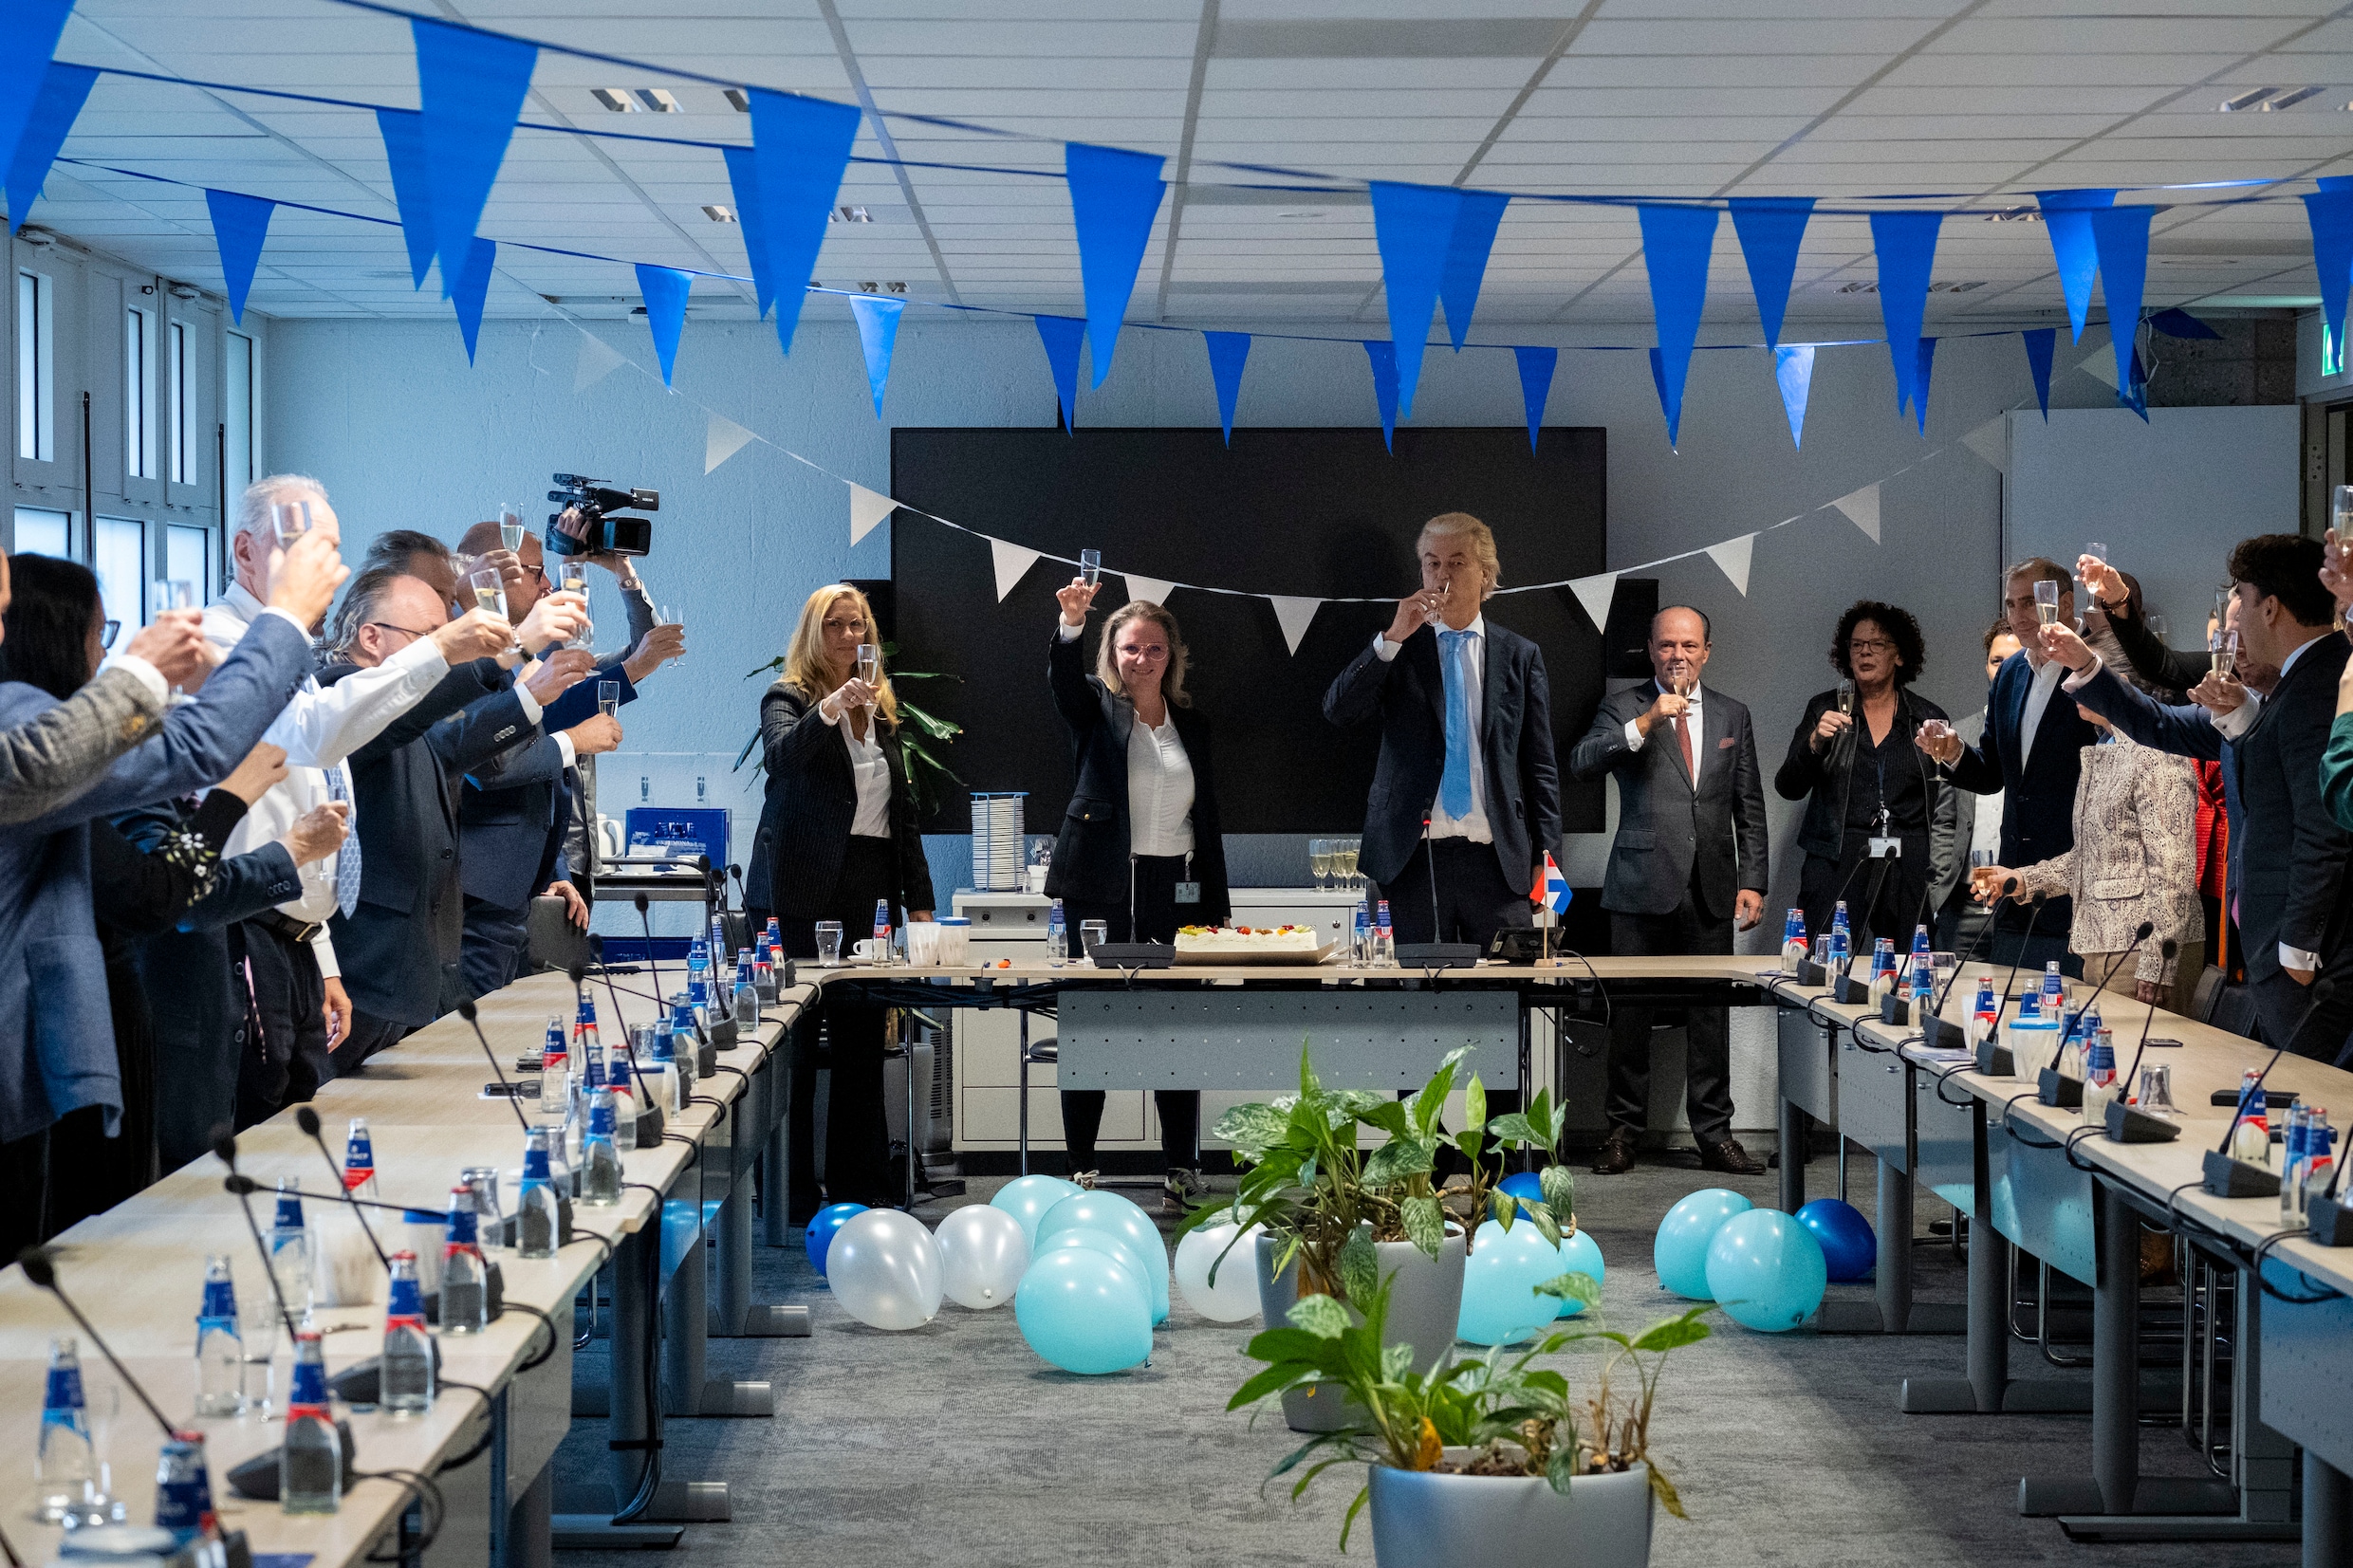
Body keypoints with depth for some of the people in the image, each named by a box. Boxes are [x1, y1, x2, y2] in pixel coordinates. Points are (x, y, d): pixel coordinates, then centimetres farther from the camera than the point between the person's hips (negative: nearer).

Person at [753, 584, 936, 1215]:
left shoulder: (881, 708, 18)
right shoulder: (788, 698, 0)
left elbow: (902, 808, 20)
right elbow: (780, 756, -23)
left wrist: (918, 896, 15)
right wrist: (828, 710, -39)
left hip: (869, 889, 6)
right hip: (805, 890, -6)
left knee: (863, 1038, 6)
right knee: (798, 1039, -5)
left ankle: (860, 1182, 9)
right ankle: (792, 1186, -2)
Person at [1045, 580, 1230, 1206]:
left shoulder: (1191, 725, 14)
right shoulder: (1095, 708, 5)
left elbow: (1207, 820, 14)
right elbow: (1062, 677, -18)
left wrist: (1216, 907, 10)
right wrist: (1071, 622, -39)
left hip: (1175, 892, 3)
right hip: (1102, 889, -3)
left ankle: (1182, 1172, 8)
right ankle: (1080, 1170, 3)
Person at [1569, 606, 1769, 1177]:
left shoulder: (1731, 715, 14)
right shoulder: (1625, 708, 5)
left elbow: (1749, 807, 15)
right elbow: (1580, 765, -12)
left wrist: (1752, 882, 8)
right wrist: (1646, 722, -20)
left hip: (1711, 890, 2)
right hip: (1643, 886, -2)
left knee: (1711, 1012, 3)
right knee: (1631, 1012, -1)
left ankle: (1714, 1133, 11)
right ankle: (1624, 1130, 9)